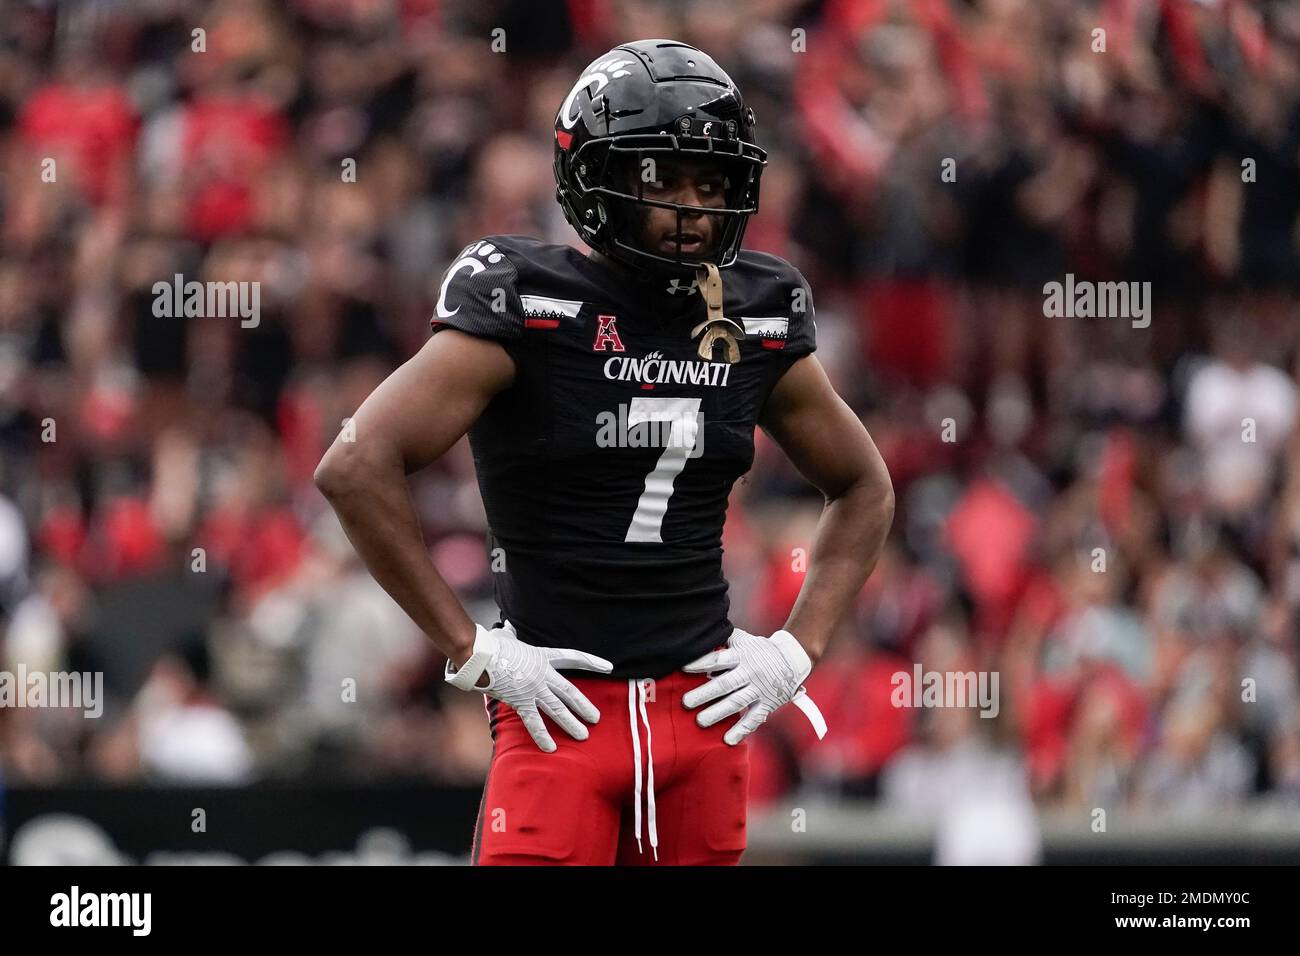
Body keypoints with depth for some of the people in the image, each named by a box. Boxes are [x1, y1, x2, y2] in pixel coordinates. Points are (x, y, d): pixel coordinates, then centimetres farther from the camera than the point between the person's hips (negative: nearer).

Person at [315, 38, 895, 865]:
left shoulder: (756, 322, 8)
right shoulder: (528, 307, -8)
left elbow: (864, 488, 22)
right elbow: (357, 467, -15)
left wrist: (797, 650, 8)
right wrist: (471, 650, -13)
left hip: (706, 708, 5)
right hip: (567, 712, -5)